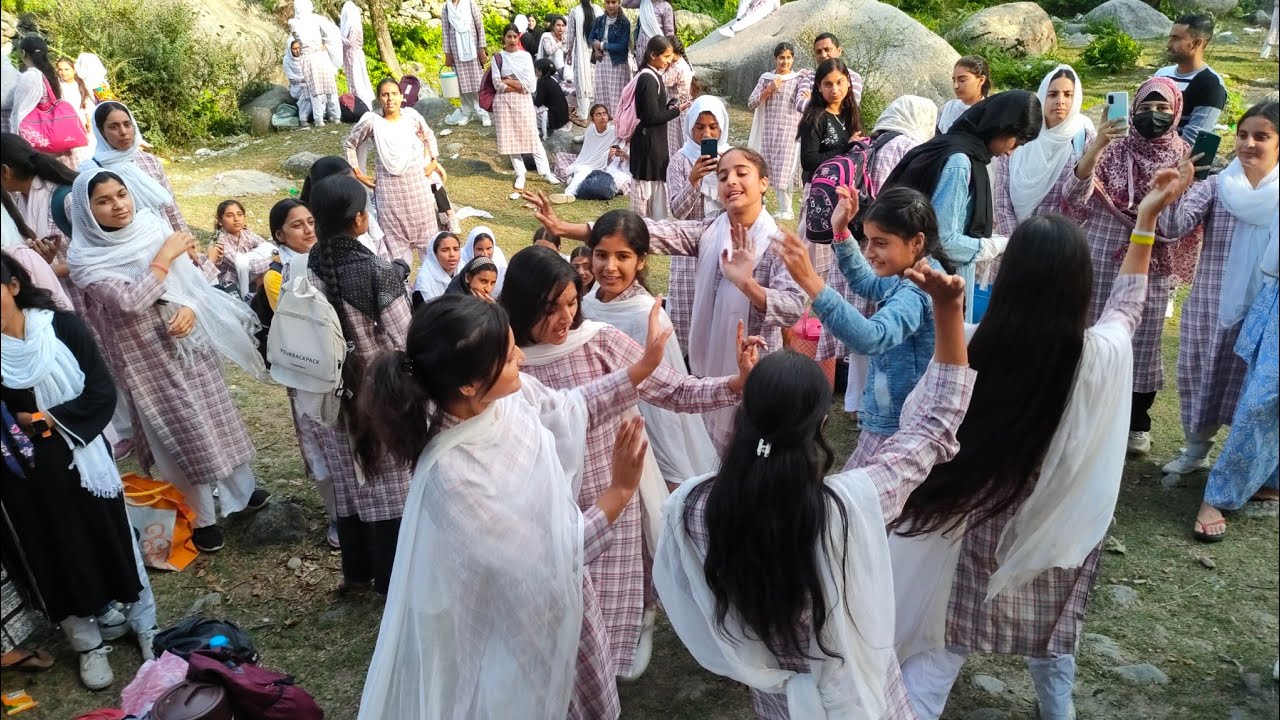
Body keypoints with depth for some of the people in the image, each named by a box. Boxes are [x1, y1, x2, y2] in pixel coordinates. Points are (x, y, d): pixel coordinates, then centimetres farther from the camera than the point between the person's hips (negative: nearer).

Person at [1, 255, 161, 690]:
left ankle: (145, 628, 32)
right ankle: (88, 645, 32)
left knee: (115, 541, 13)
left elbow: (103, 394, -9)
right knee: (59, 558, 14)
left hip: (84, 460, 0)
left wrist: (48, 419, -16)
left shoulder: (63, 327, -10)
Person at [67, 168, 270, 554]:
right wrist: (165, 256, -22)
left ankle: (242, 487, 37)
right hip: (149, 356, -4)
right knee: (183, 432, 3)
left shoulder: (152, 226, -2)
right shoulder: (85, 259, -14)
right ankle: (202, 517, 22)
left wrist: (191, 307, -19)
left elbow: (197, 275, 0)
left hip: (190, 342, 4)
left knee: (219, 416, 15)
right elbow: (129, 300, -27)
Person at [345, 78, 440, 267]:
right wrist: (358, 174, 1)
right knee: (395, 233, 4)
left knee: (425, 229, 11)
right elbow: (349, 144, 2)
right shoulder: (371, 121, -11)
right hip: (389, 185, -2)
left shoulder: (412, 115, -5)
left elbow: (428, 136, 15)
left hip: (417, 181, 2)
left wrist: (432, 162, 10)